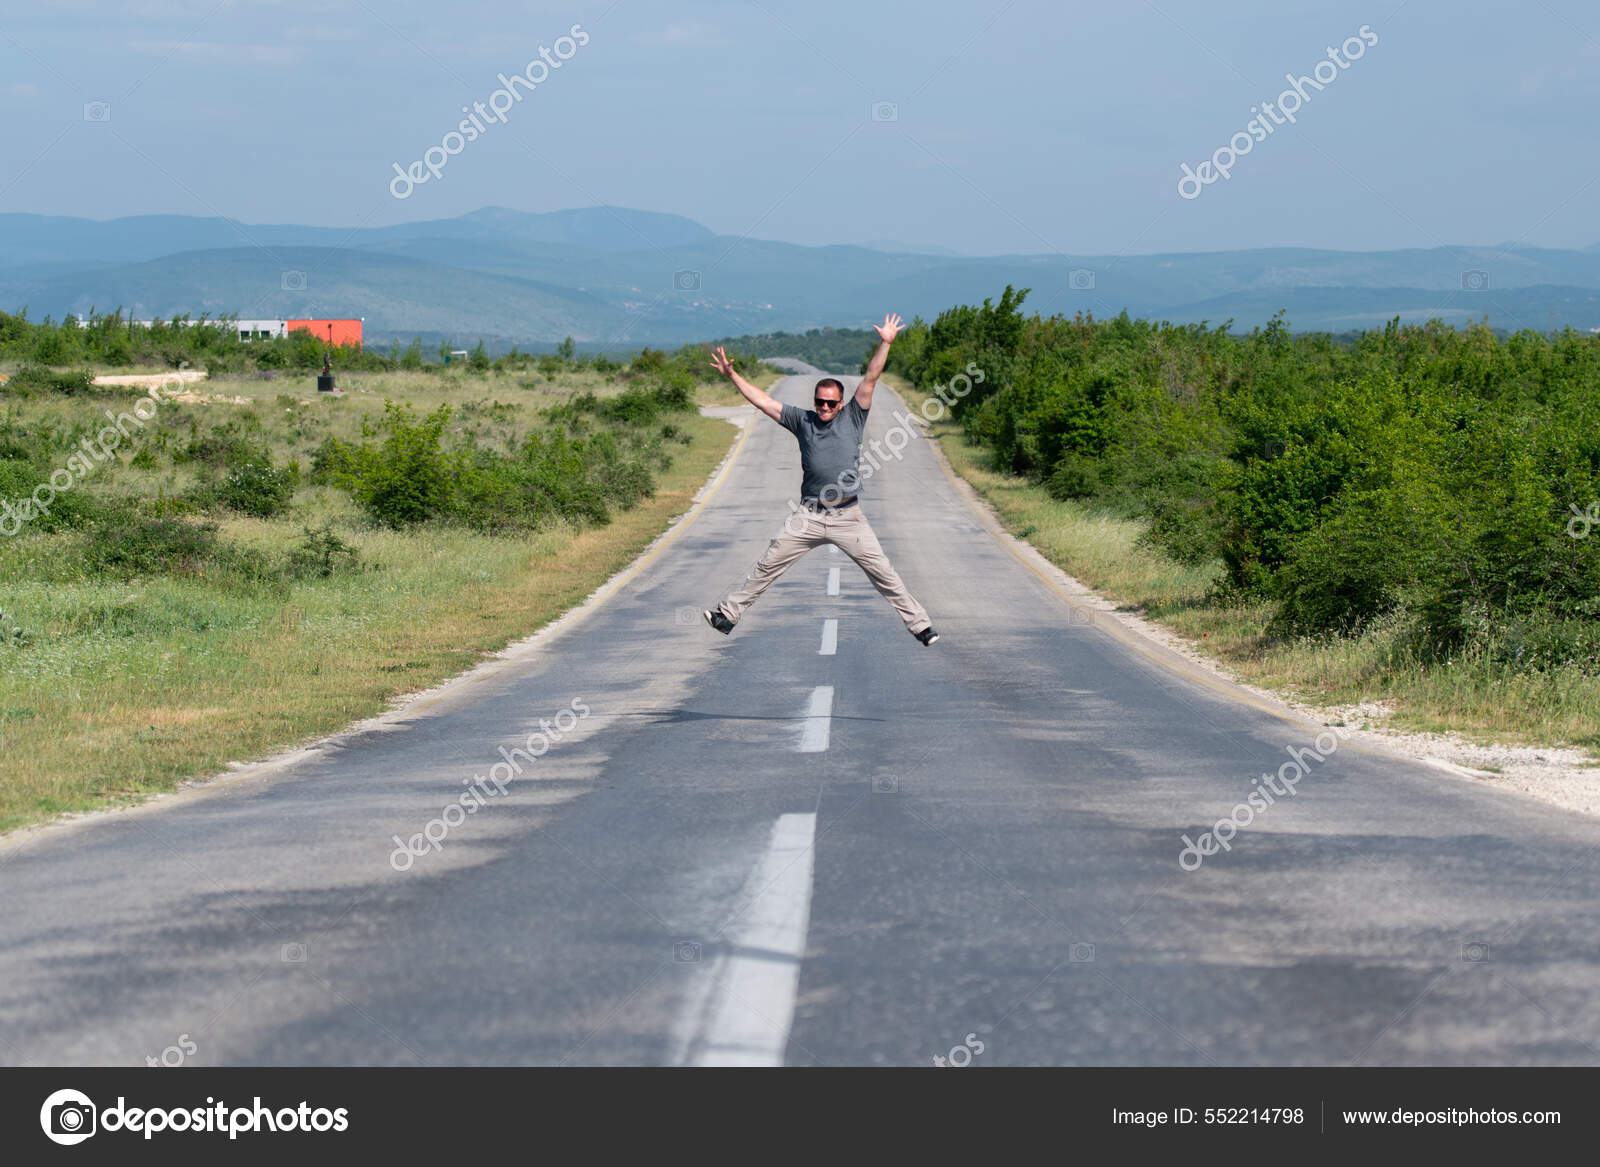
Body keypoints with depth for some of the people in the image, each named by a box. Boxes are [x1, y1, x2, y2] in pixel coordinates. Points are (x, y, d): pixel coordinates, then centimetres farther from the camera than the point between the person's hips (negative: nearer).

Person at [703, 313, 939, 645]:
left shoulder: (852, 418, 5)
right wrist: (732, 376, 7)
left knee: (883, 573, -2)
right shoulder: (802, 420, 9)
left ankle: (919, 623, 5)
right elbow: (763, 401, 10)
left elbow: (870, 378, -2)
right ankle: (728, 612, 13)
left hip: (847, 517, -2)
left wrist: (885, 344, -11)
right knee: (767, 566, 5)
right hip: (809, 515, 2)